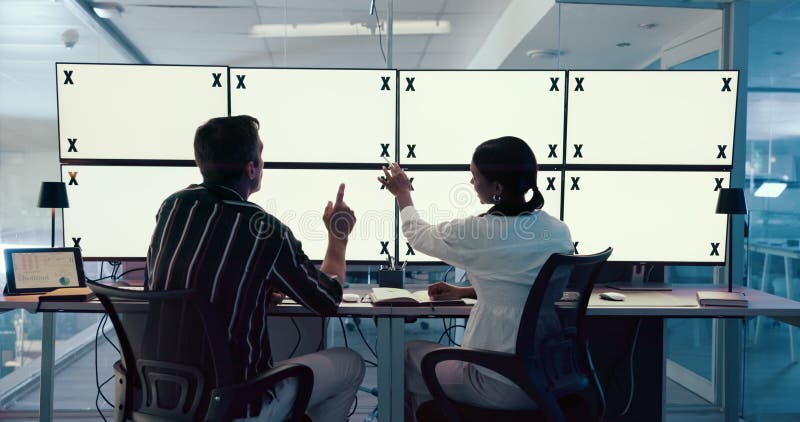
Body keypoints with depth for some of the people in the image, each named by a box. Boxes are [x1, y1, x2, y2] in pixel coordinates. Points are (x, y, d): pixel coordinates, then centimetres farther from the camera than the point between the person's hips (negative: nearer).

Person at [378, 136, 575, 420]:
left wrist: (403, 194, 20)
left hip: (502, 386, -6)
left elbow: (418, 236, 3)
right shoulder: (559, 231, -3)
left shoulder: (476, 232, -19)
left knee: (409, 354, 20)